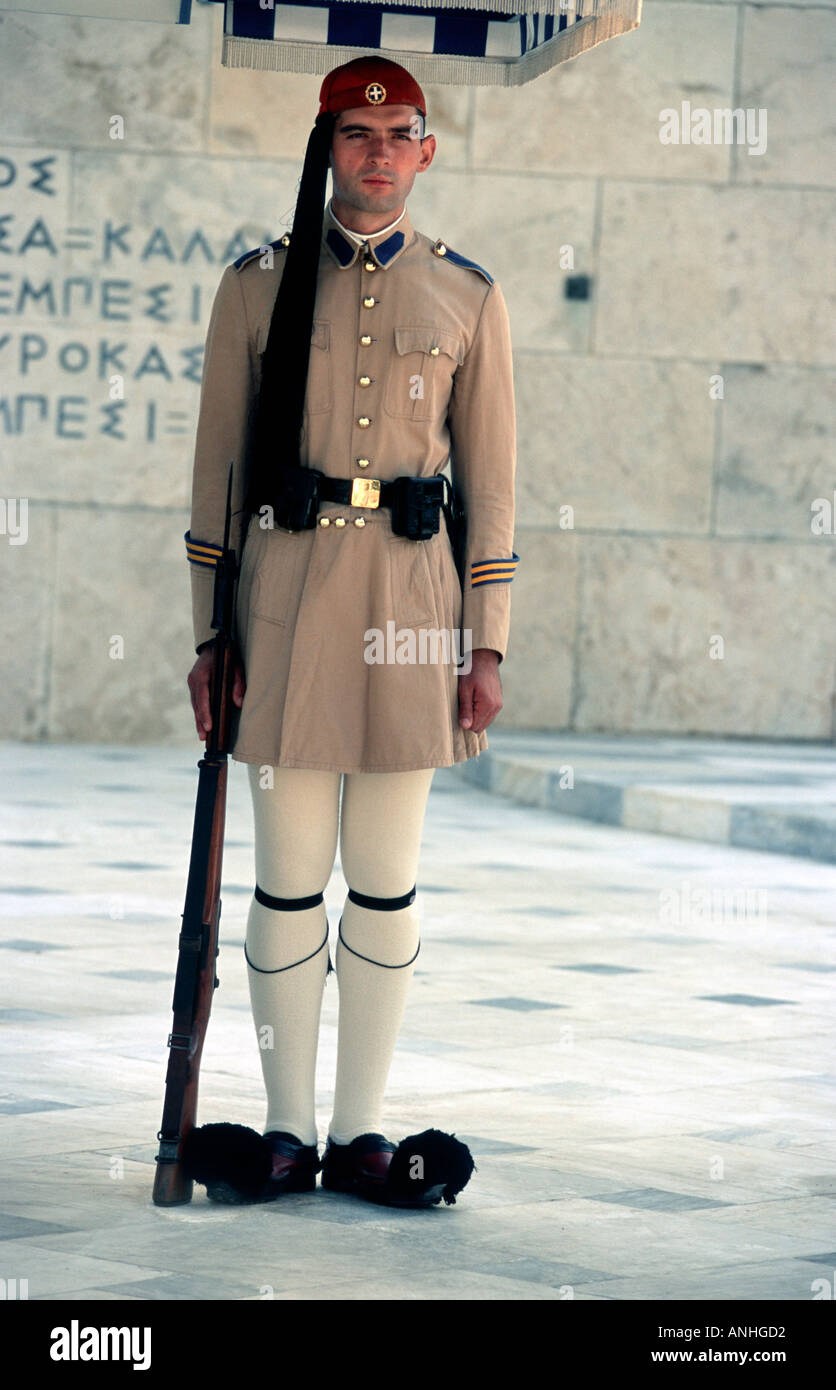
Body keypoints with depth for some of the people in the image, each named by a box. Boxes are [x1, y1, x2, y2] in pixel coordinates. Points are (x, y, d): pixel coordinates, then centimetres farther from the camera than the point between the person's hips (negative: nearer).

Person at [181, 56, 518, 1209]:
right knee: (289, 878, 2)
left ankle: (360, 1132, 12)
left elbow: (490, 486, 7)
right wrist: (208, 635, 2)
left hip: (411, 602, 1)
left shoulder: (466, 297, 7)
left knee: (386, 883, 4)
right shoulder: (258, 284, 5)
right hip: (287, 589, 0)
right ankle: (287, 1130, 12)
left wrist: (486, 647, 2)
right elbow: (217, 466, 6)